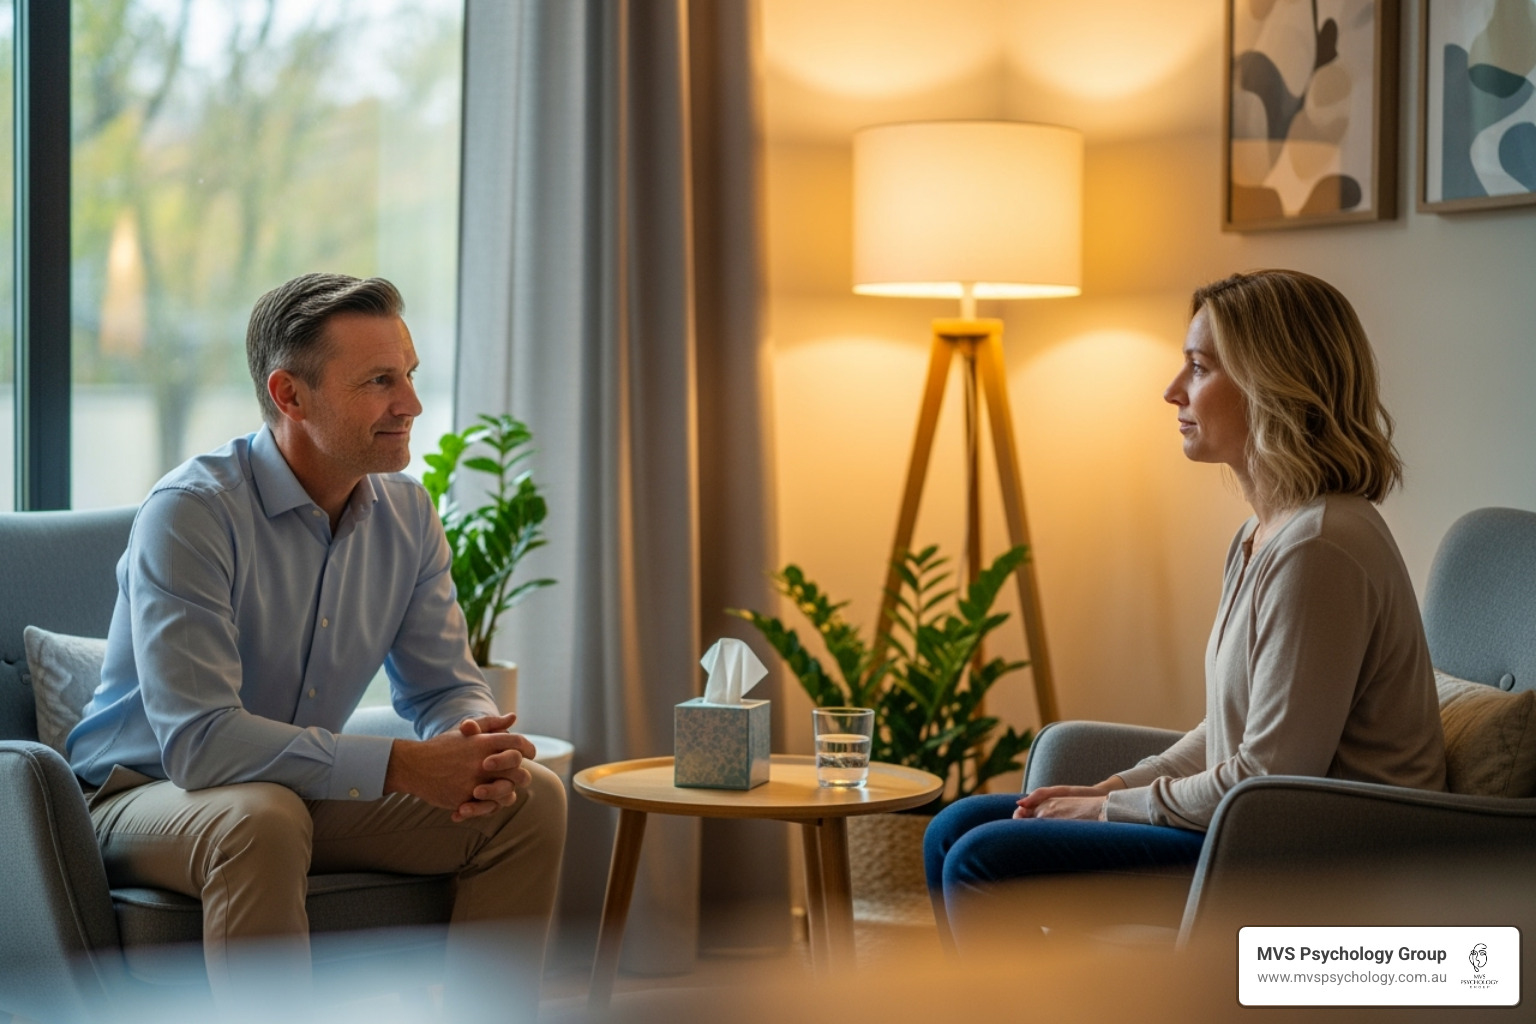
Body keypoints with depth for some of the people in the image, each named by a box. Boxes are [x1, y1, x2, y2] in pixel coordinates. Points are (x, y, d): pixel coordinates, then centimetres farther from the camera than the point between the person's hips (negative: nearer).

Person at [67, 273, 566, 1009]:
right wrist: (399, 766, -34)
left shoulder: (406, 515, -1)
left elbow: (445, 688, 5)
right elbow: (198, 740, -32)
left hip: (305, 791, 7)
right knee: (260, 819, -40)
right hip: (143, 797, -6)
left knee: (532, 800, -10)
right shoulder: (190, 512, -23)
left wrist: (480, 752, -21)